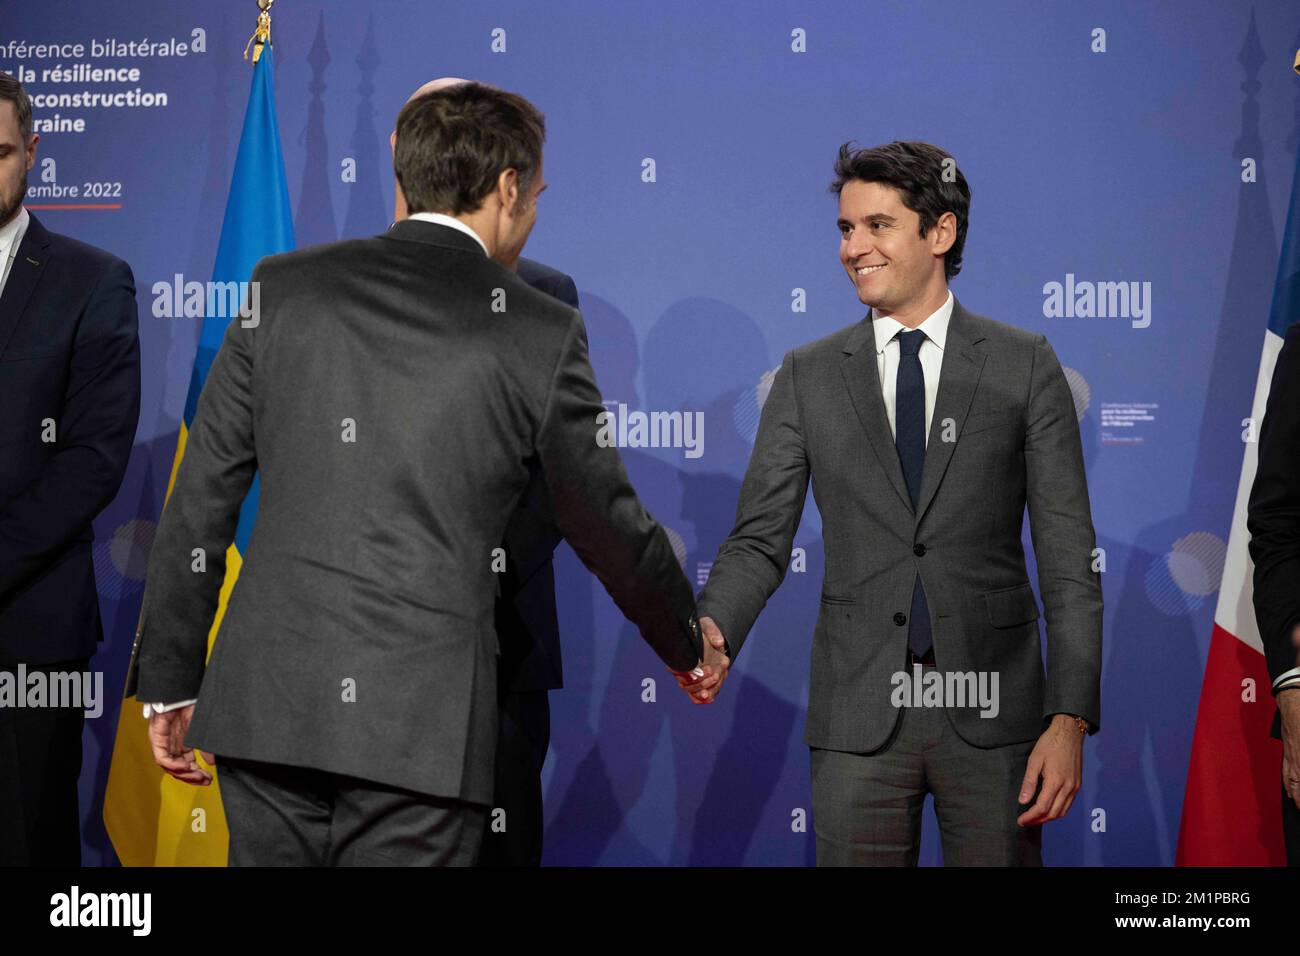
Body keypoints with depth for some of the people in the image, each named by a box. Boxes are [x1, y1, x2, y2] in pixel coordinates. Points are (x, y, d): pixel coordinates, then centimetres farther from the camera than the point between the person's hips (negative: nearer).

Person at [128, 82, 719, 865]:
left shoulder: (283, 286, 6)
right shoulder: (541, 332, -1)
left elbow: (201, 499, 7)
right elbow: (610, 528, 10)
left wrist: (170, 681, 15)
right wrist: (688, 646, 28)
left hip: (266, 698, 3)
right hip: (423, 717, -3)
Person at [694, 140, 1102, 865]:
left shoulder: (1024, 365, 3)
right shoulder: (810, 376, 7)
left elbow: (1068, 555, 0)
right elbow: (761, 539, 6)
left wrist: (1070, 717, -8)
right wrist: (712, 630, -16)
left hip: (990, 706, -1)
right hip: (859, 711, 1)